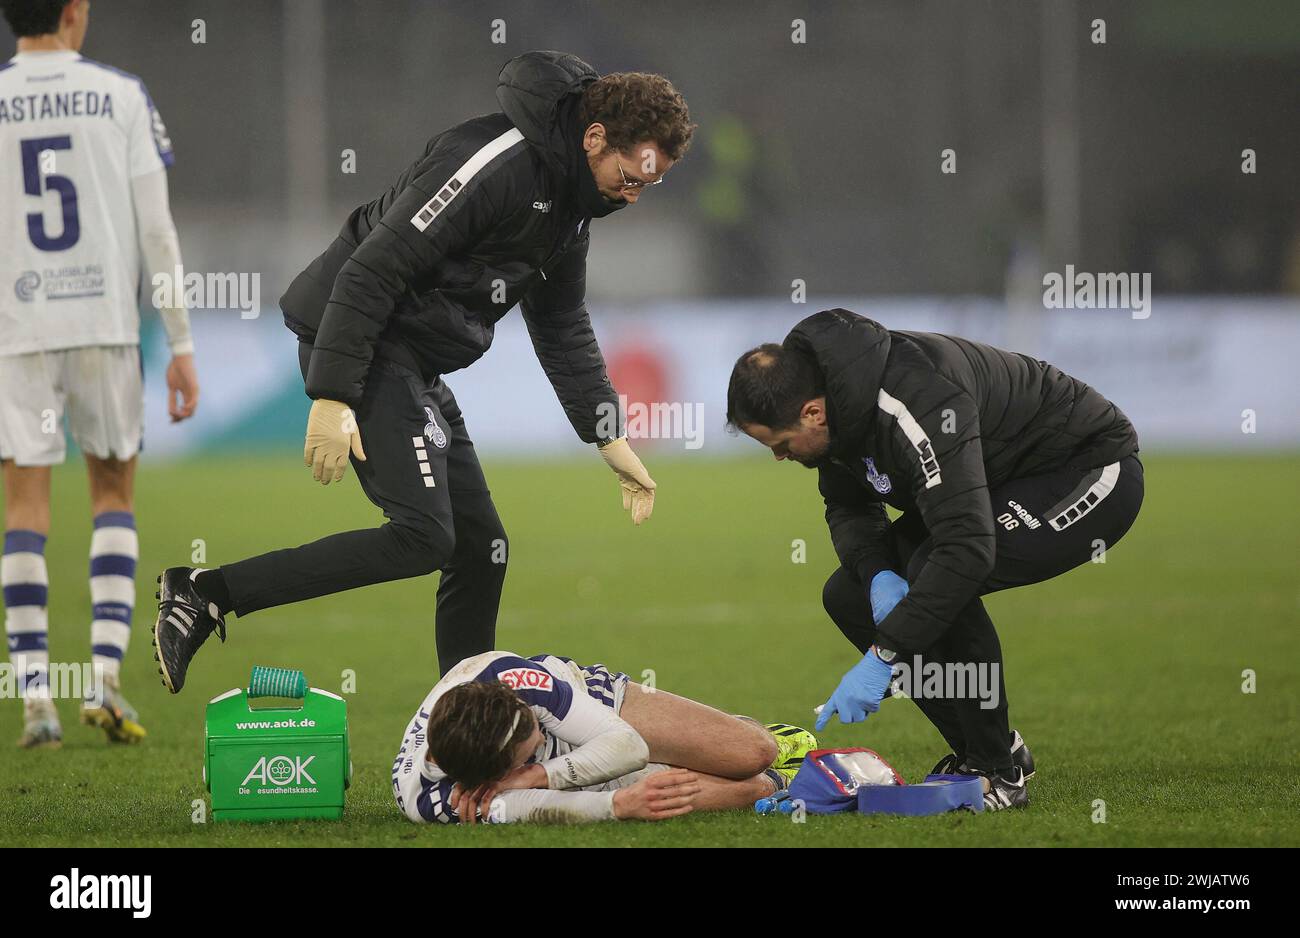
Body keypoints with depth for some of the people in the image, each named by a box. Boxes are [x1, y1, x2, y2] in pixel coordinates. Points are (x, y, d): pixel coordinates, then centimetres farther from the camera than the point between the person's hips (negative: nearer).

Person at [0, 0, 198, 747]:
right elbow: (157, 232, -2)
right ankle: (105, 675, 0)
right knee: (115, 492, 14)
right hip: (107, 320, 0)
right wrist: (181, 344, 2)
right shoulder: (122, 96, 0)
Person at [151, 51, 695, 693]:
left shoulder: (570, 203, 11)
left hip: (417, 367, 10)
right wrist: (332, 399, -26)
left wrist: (611, 439, 18)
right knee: (423, 535, -19)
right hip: (364, 348, -10)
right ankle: (204, 595, -18)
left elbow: (562, 328, 24)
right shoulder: (492, 164, -21)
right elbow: (371, 272, -24)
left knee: (481, 547, 8)